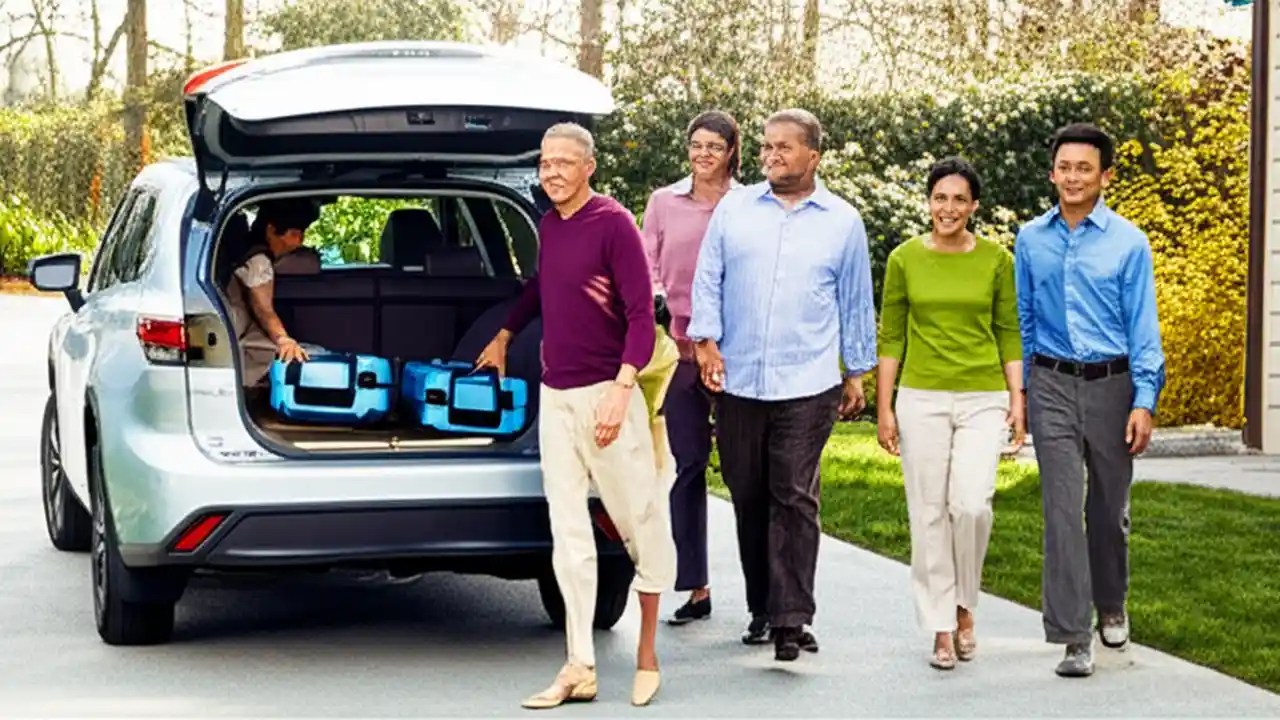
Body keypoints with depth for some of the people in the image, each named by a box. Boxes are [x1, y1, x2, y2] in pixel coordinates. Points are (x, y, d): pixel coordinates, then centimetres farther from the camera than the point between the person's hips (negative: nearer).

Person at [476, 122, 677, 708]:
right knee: (568, 533, 5)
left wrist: (621, 387, -22)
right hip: (554, 396, 7)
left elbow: (642, 315, -14)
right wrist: (505, 334, 39)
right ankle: (579, 669, 7)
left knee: (640, 520, 2)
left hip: (604, 395, -7)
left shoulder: (613, 224, -9)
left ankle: (647, 651, 16)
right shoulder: (547, 225, 11)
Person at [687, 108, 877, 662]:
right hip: (737, 382, 2)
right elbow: (708, 279, 8)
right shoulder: (734, 208, 10)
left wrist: (857, 372, 12)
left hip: (806, 386, -2)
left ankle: (790, 619, -8)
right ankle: (761, 608, 21)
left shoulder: (842, 222, 7)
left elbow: (856, 304, 12)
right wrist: (706, 340, -5)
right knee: (749, 499, 8)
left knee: (795, 500, -8)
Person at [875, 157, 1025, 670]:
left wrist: (1018, 400, 0)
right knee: (929, 513, 1)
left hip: (983, 400, -1)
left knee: (971, 504, -15)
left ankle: (964, 605, 9)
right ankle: (941, 628, 12)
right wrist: (884, 407, 2)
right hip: (922, 399, 1)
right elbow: (890, 337, 6)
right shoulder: (905, 259, 3)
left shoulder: (996, 259, 3)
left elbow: (1009, 334, 7)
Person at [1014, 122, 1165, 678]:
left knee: (1109, 507, 12)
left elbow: (1143, 326, -3)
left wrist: (1144, 401, -9)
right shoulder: (1031, 240, 4)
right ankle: (1073, 636, -9)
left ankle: (1111, 607, 36)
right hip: (1052, 386, 0)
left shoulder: (1128, 242, -3)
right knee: (1063, 508, -8)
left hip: (1111, 384, 0)